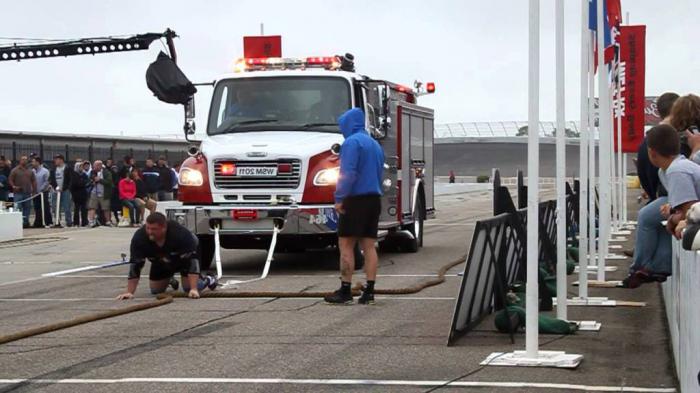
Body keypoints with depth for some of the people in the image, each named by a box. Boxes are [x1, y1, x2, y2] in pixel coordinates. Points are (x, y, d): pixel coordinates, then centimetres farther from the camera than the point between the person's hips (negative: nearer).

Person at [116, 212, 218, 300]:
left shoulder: (181, 234, -42)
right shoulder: (139, 237, -34)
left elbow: (192, 260, -41)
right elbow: (135, 265, -29)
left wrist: (194, 289, -48)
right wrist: (129, 292, -32)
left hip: (184, 258, -4)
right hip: (160, 263, 4)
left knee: (189, 289, -16)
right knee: (155, 290, 1)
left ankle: (207, 280, 18)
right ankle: (169, 280, 35)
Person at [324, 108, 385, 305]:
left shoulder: (352, 142, -9)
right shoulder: (375, 144, 19)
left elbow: (348, 174, -18)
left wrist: (340, 198, -16)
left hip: (356, 199, -8)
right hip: (374, 199, 8)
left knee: (346, 244, -4)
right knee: (369, 246, 7)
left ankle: (345, 291, -6)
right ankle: (369, 291, 4)